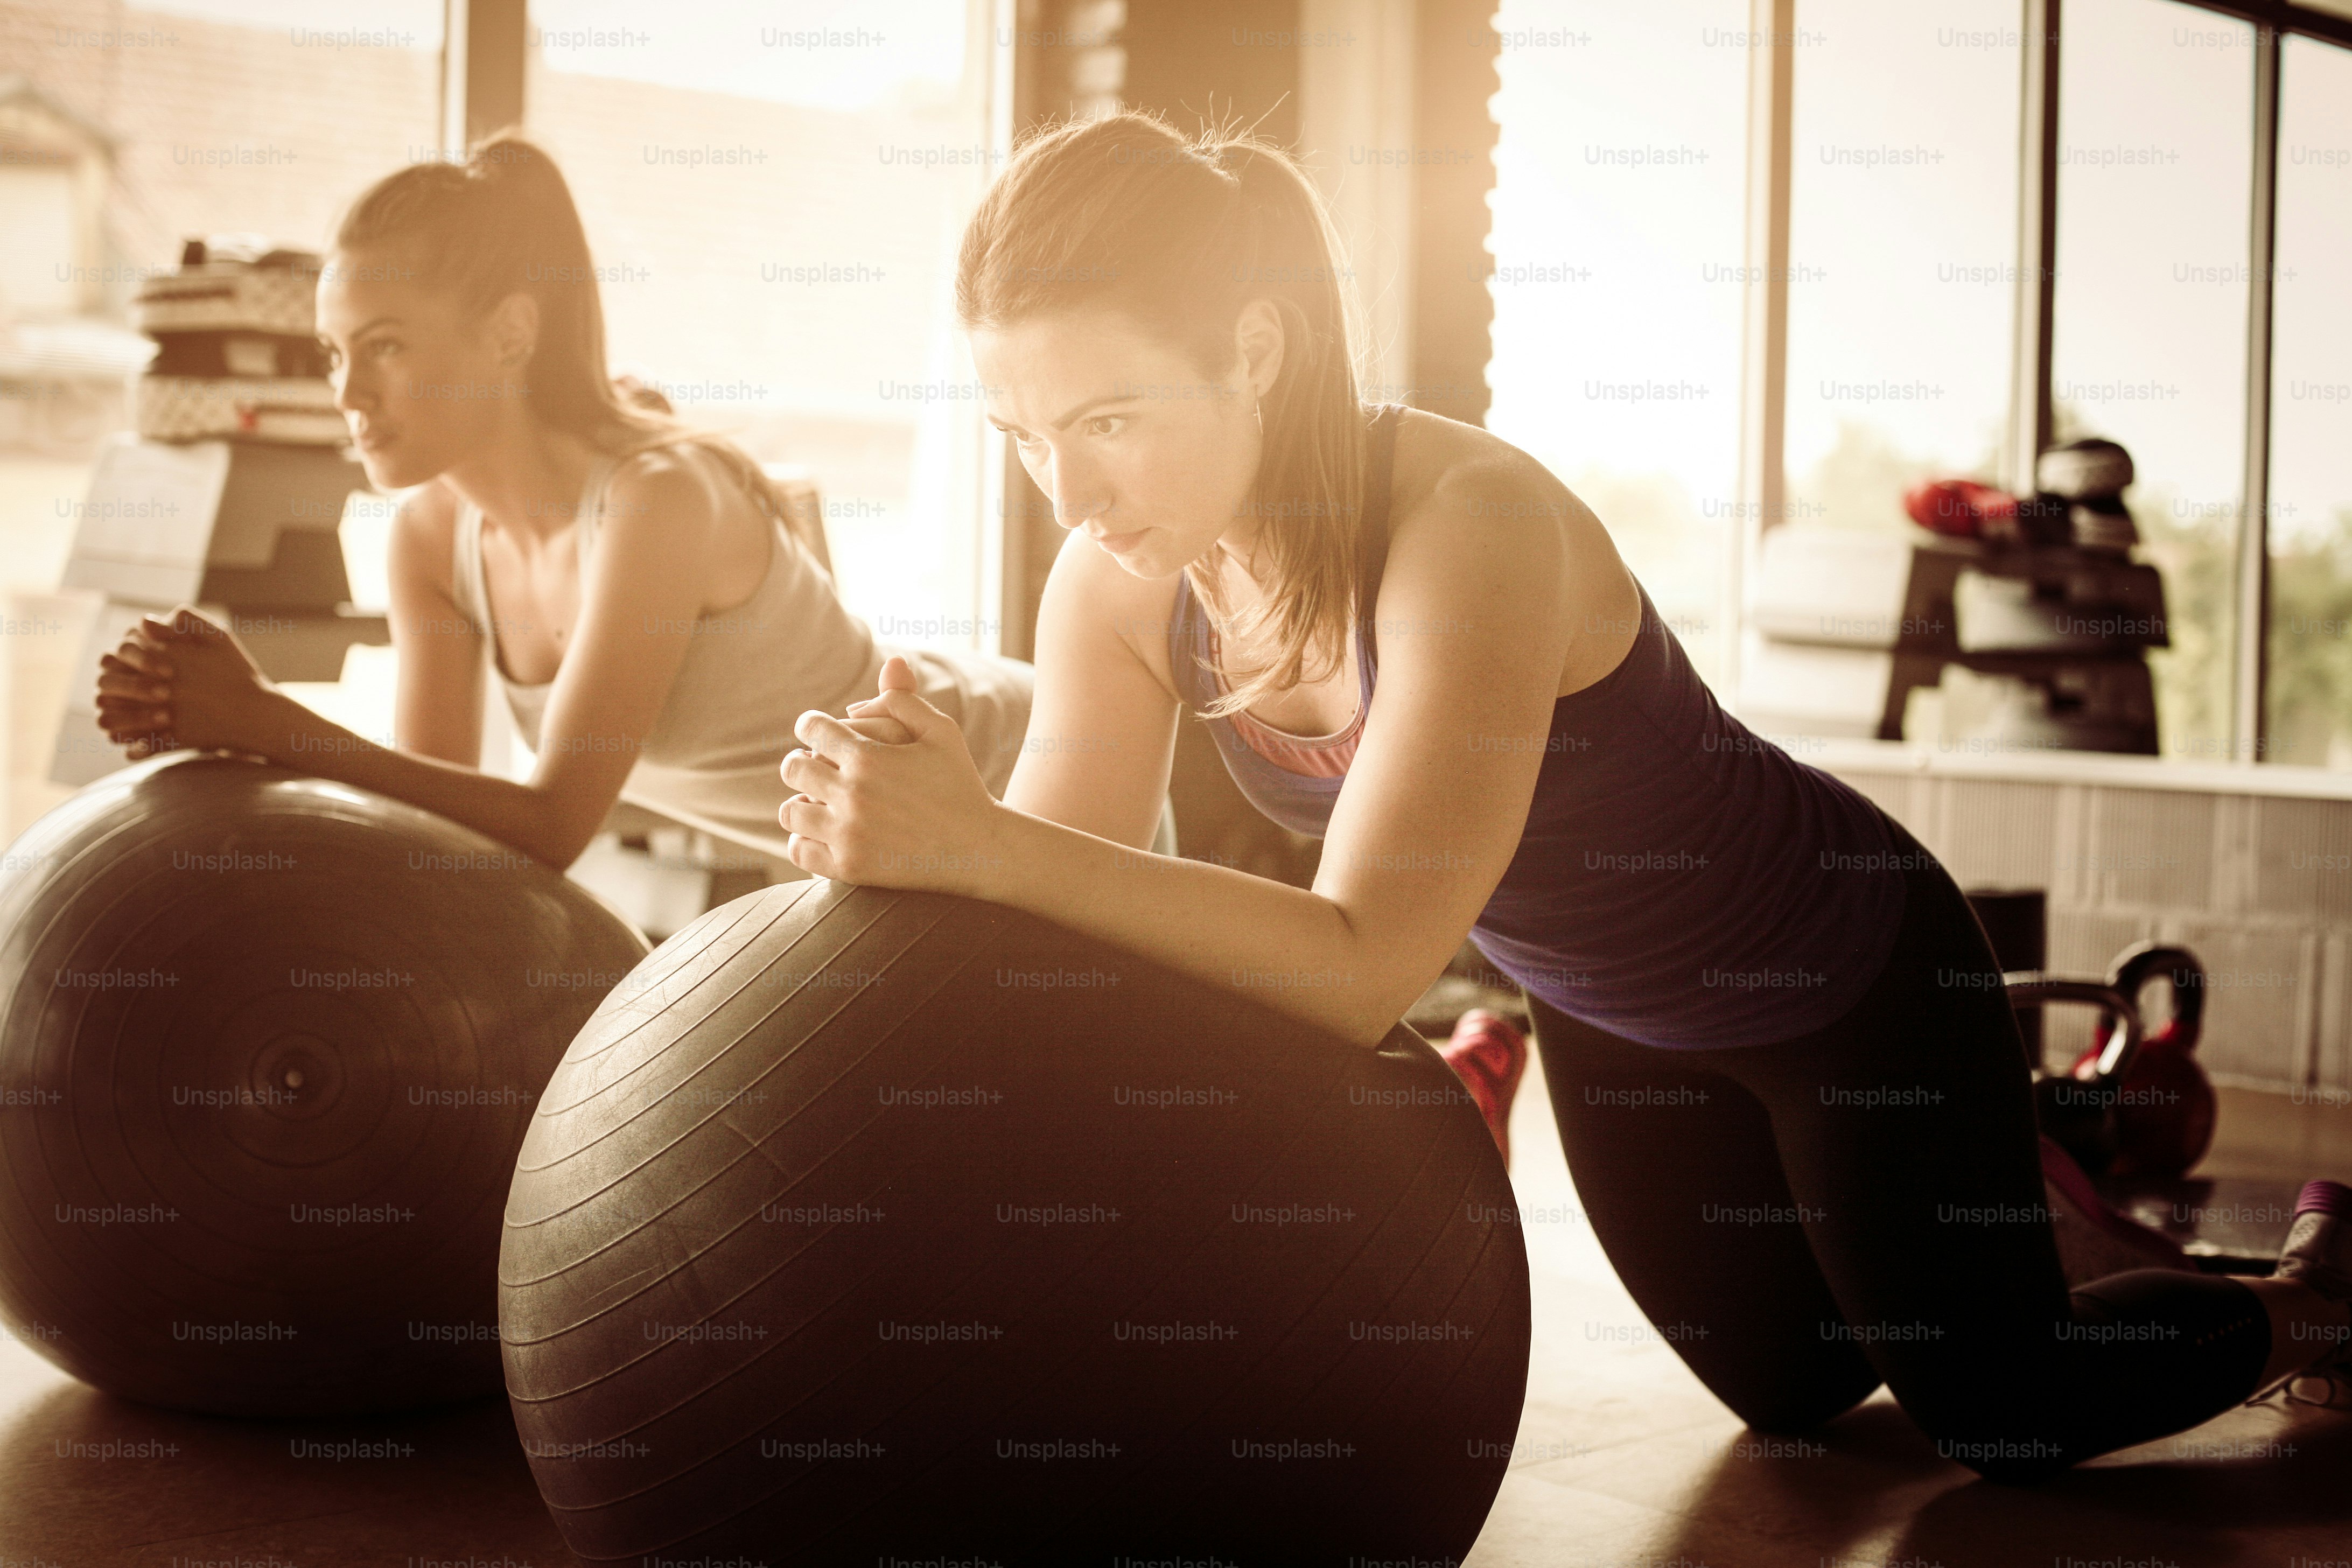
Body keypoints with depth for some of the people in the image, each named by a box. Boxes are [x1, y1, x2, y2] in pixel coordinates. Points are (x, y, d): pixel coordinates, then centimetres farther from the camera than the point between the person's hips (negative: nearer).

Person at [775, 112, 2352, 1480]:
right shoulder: (1119, 582, -18)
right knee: (1789, 1386, 25)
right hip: (1611, 1013, 6)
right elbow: (1059, 893, -21)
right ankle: (2000, 1169, 53)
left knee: (2007, 1415, 10)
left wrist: (981, 846, -54)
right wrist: (907, 826, -41)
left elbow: (1364, 967, -47)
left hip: (1853, 974, -6)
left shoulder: (1470, 527, -39)